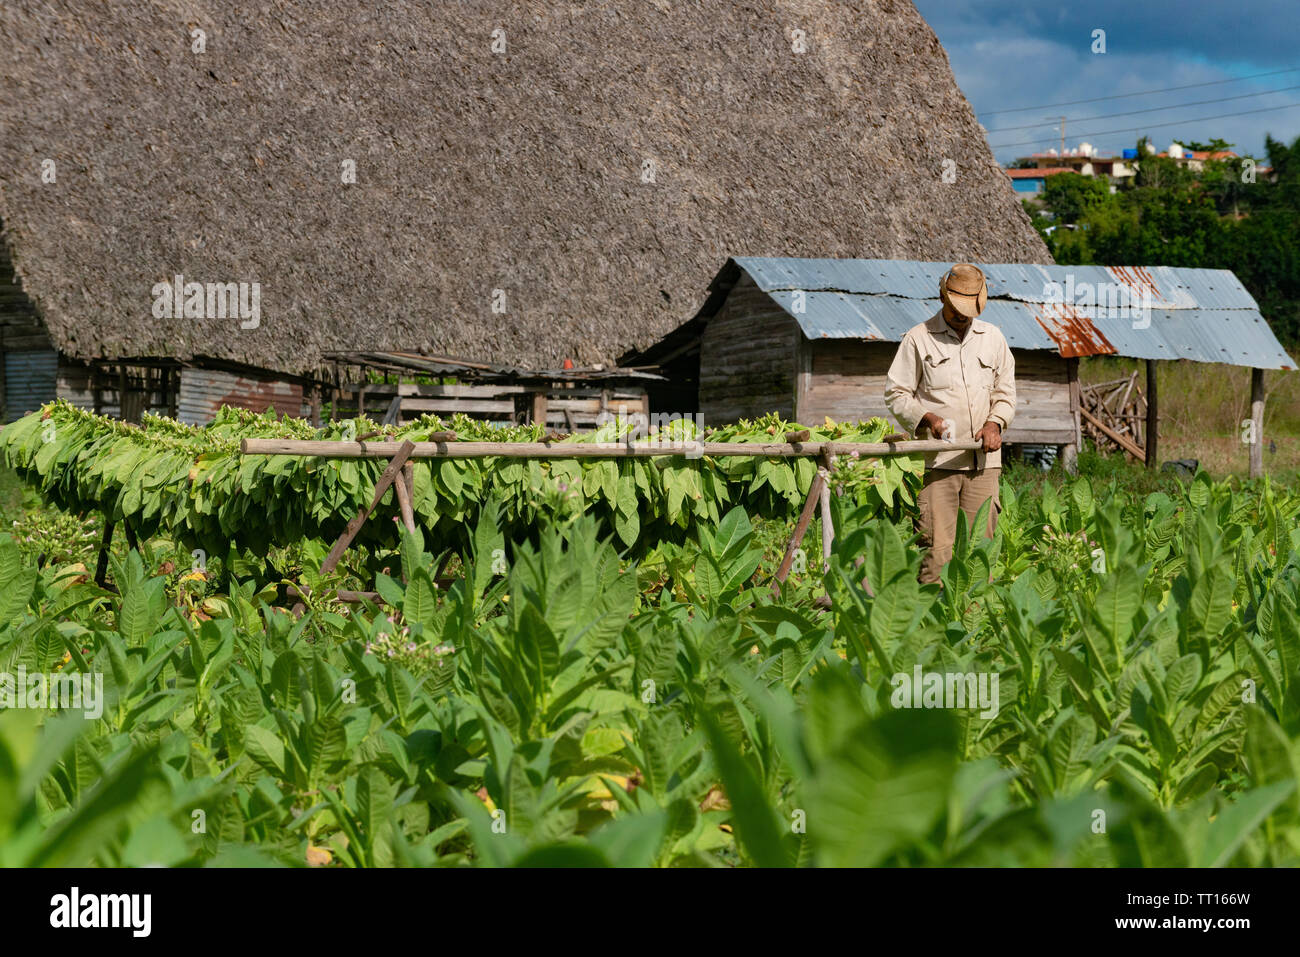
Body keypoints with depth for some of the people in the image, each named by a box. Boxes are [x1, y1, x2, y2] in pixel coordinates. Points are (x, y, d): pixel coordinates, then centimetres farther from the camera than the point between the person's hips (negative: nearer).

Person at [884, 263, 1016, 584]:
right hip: (937, 460, -3)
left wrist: (995, 422, 0)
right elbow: (895, 393, 4)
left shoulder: (992, 337, 15)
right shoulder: (918, 338, 3)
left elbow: (1005, 392, 20)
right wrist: (926, 417, -13)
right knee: (936, 545, -8)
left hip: (983, 460, 3)